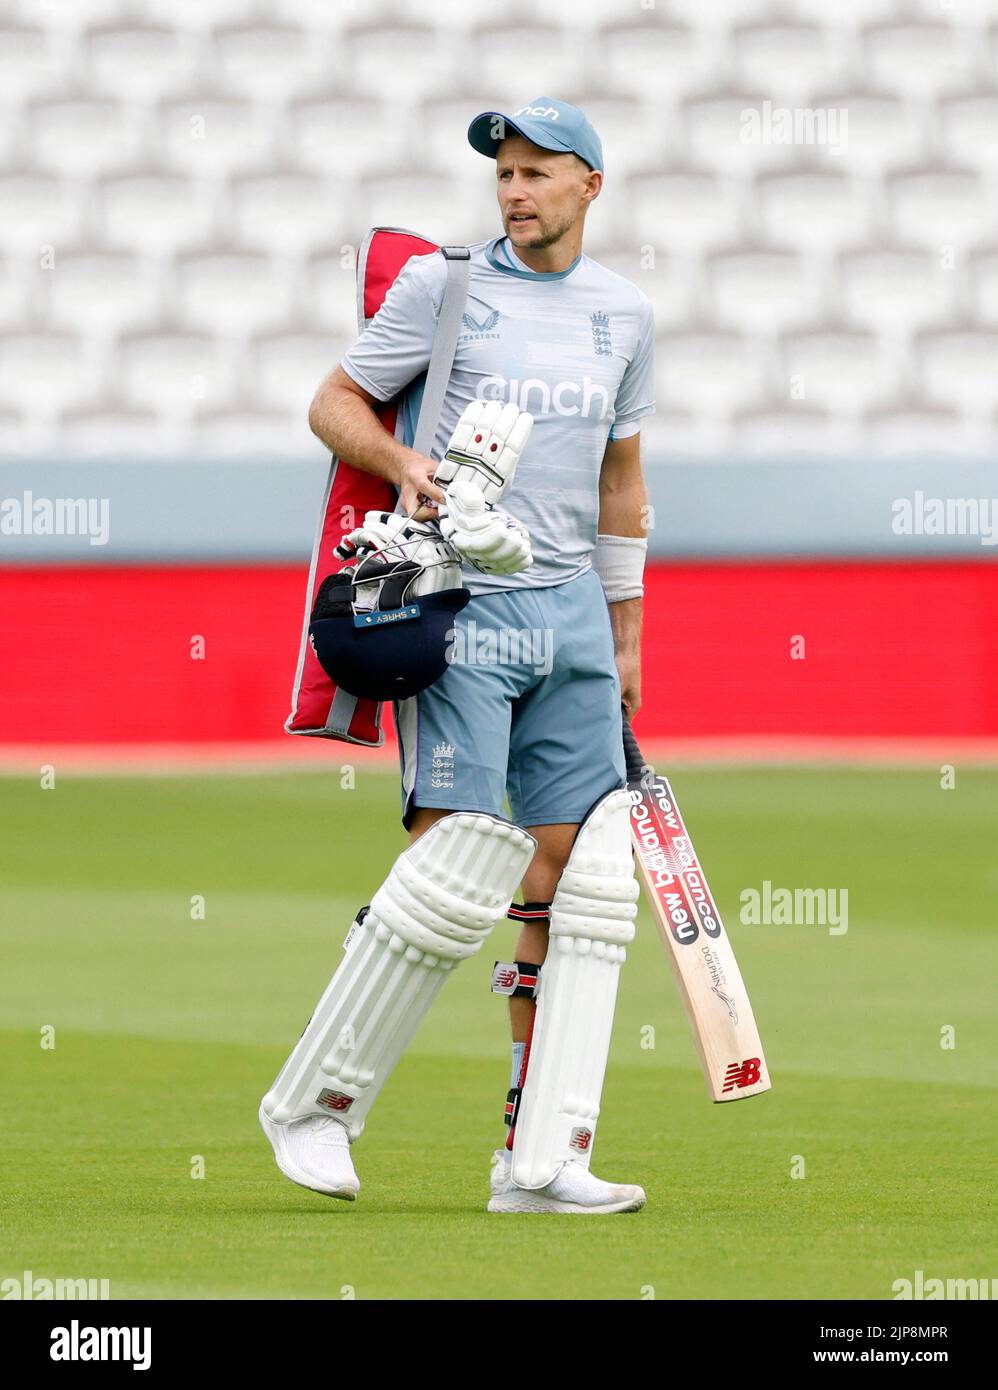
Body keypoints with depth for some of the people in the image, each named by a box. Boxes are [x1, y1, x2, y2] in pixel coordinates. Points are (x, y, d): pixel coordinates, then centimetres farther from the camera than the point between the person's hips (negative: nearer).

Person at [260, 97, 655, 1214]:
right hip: (460, 607, -6)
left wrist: (626, 635, 21)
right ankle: (309, 1105, 0)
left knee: (579, 877, -1)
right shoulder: (442, 286, -1)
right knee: (455, 865, -14)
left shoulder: (623, 314, 14)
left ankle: (541, 1157, 0)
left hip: (572, 615, 6)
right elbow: (334, 402, 3)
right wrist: (403, 463, -18)